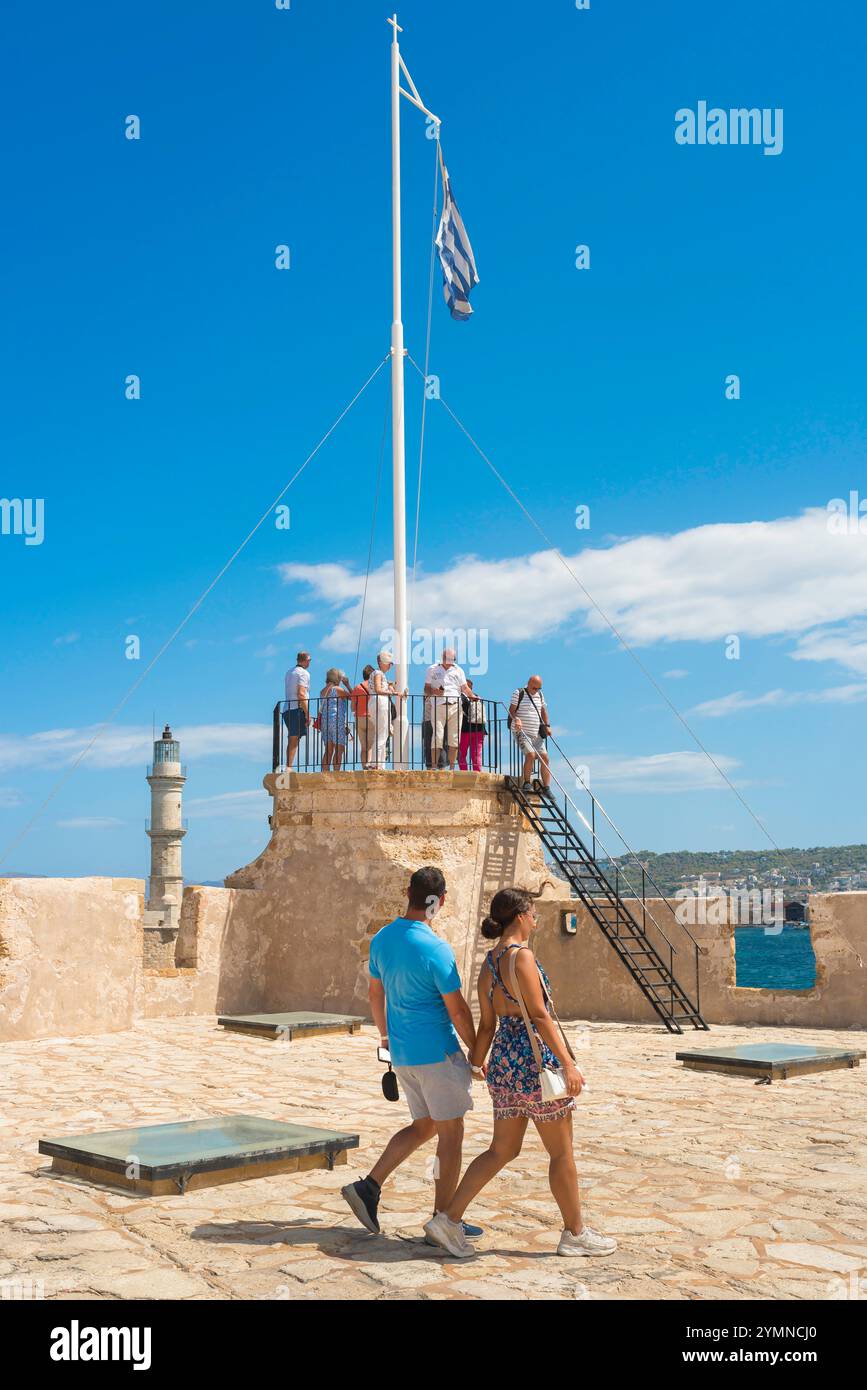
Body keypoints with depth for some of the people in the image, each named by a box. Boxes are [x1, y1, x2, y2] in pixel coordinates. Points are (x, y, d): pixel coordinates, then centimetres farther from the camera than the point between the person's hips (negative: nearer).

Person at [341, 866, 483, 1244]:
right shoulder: (436, 949, -19)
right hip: (437, 1053, -7)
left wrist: (385, 1035, 30)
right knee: (450, 1132, 5)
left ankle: (368, 1187, 10)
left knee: (424, 1126, 19)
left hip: (402, 1053, 7)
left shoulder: (382, 939, 4)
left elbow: (375, 993, 16)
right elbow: (457, 1010, -15)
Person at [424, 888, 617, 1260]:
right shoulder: (521, 956, -16)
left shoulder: (488, 963, 10)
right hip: (534, 1059, -9)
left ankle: (449, 1218, 11)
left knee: (502, 1150, 15)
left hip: (504, 1062, 9)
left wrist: (477, 1063, 26)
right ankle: (574, 1233, 18)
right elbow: (539, 1015, -19)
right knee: (562, 1152, 6)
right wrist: (568, 1064, -18)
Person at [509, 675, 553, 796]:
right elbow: (511, 710, -6)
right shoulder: (519, 693, -3)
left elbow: (543, 710, 25)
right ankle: (527, 783, -8)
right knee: (530, 754, -24)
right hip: (522, 732, -6)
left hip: (536, 733, 6)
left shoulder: (539, 694, 14)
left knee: (544, 757, -2)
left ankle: (546, 788, 3)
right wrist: (516, 719, -25)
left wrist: (547, 725, 13)